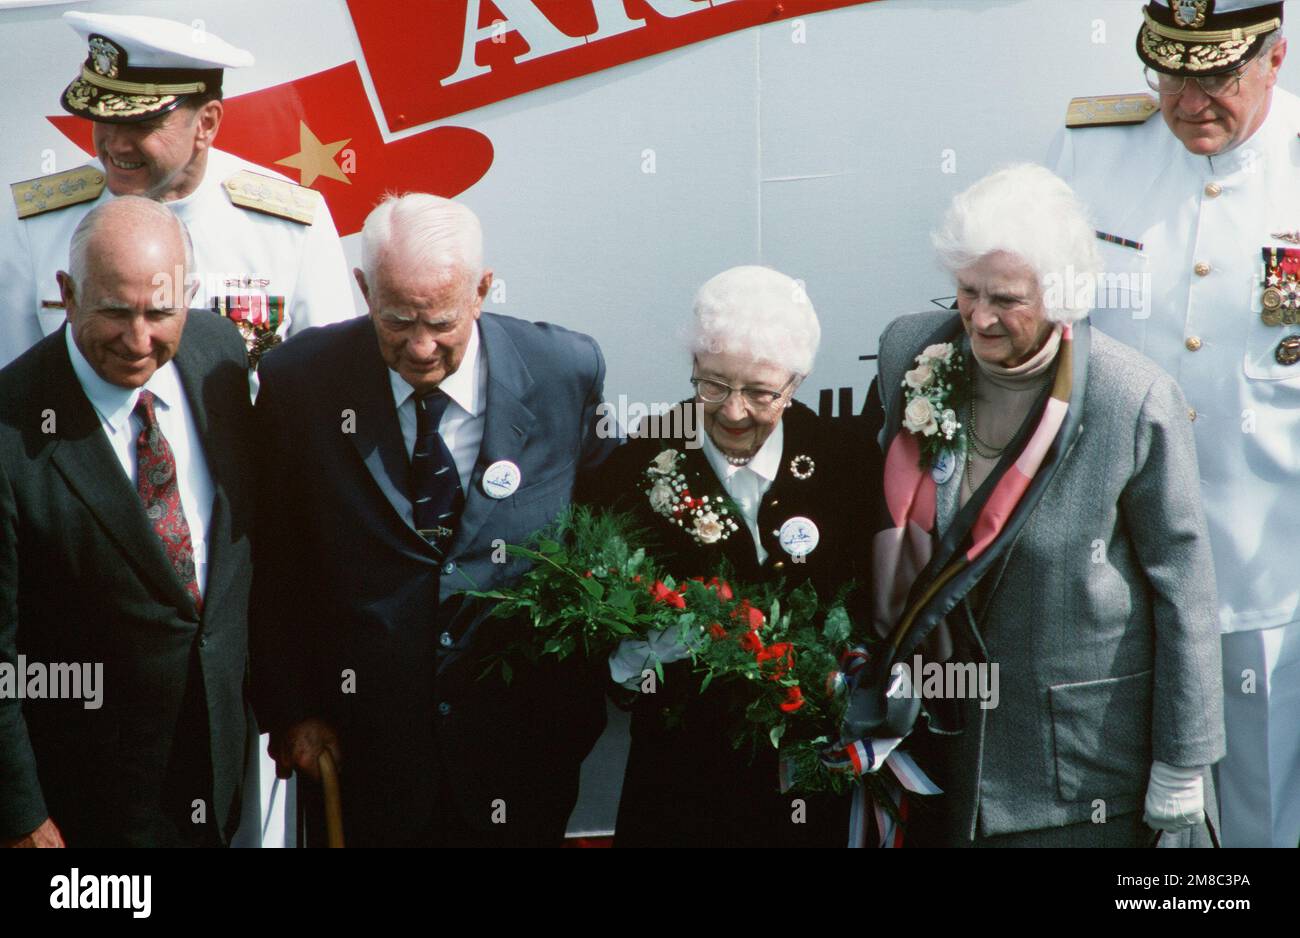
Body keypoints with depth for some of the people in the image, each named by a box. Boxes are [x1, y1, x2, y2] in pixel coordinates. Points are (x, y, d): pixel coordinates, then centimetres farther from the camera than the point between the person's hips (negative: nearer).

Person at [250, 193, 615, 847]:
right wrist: (290, 711, -1)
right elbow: (271, 565, -1)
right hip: (366, 744, 0)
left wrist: (587, 691, 2)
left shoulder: (570, 372, -9)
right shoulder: (299, 381, -9)